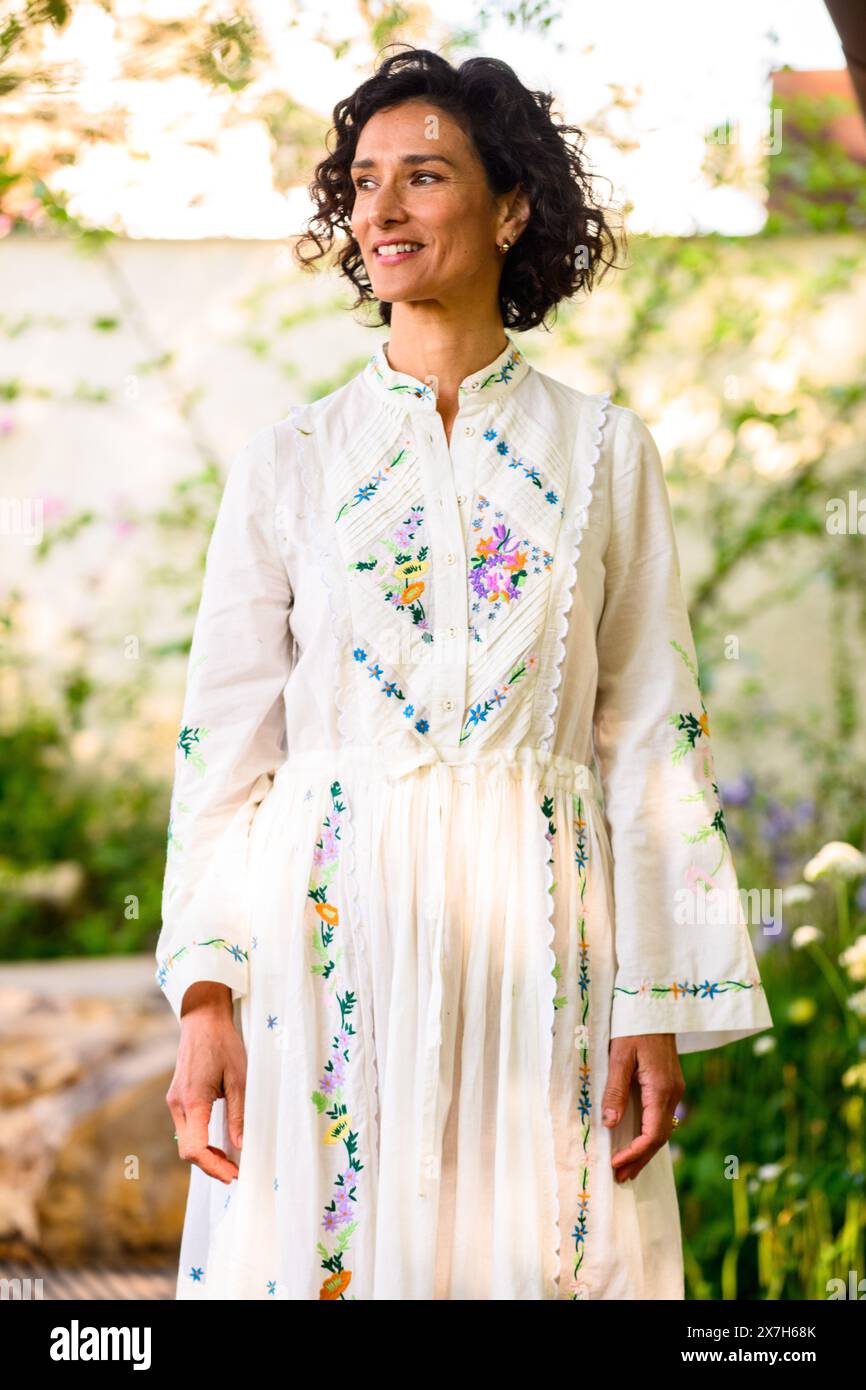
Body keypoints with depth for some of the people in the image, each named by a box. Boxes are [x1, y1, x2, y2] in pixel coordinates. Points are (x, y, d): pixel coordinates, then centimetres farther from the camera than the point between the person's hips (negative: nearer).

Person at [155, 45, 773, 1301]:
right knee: (317, 1245, 3)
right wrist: (205, 995, -5)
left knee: (536, 1252, 3)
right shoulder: (290, 460, 7)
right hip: (333, 931, 0)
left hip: (539, 946, 0)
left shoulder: (603, 452, 6)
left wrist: (658, 1011, -3)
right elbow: (225, 742, 5)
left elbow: (650, 741, 4)